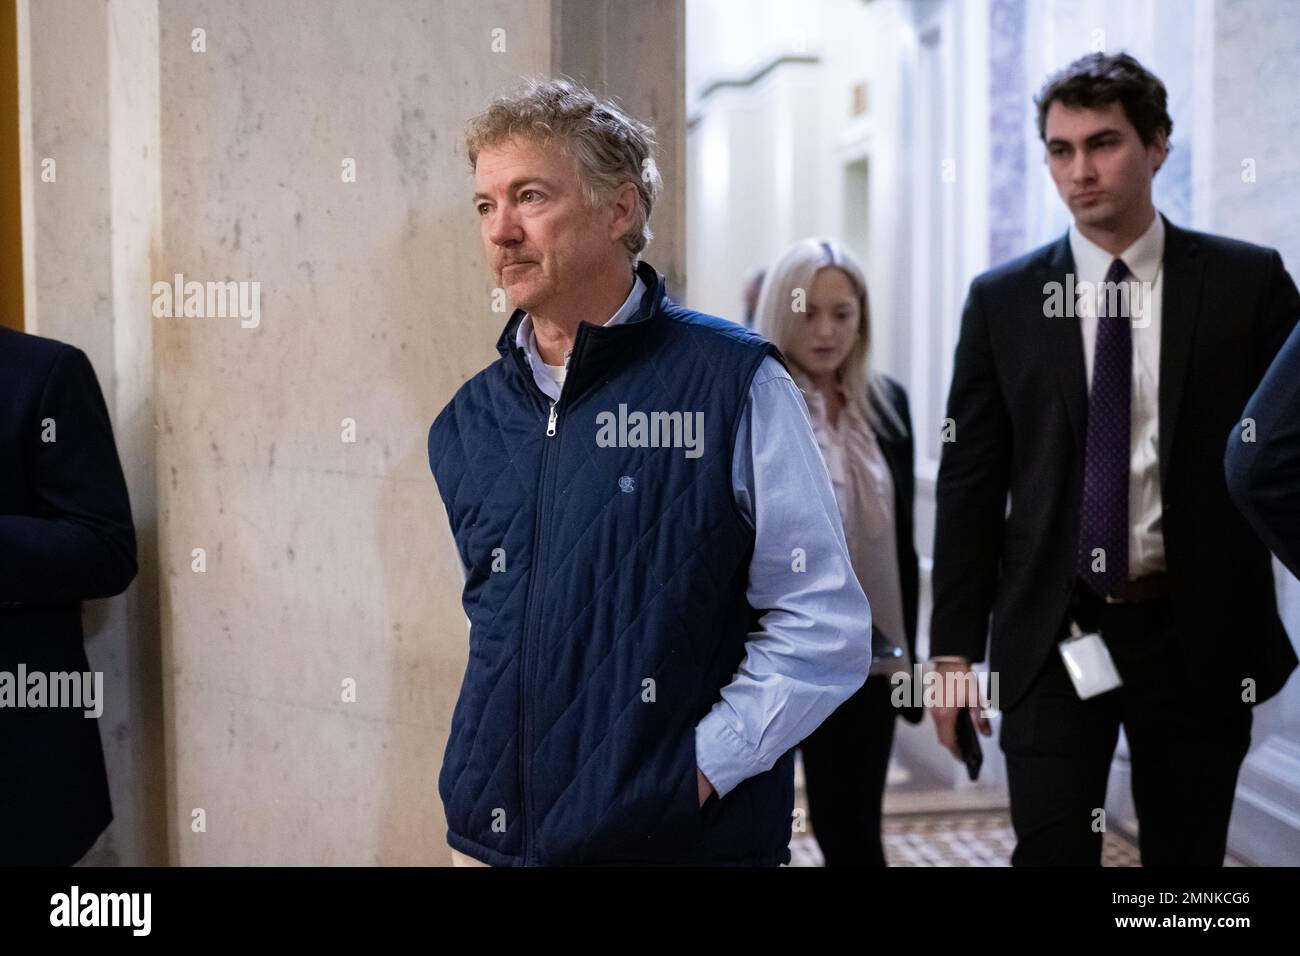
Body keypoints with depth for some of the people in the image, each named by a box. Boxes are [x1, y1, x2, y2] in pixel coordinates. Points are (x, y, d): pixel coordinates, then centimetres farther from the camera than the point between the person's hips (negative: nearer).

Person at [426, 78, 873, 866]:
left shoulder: (731, 385, -9)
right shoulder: (467, 424, 5)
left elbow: (825, 629, -10)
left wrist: (696, 770, -15)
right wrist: (492, 778, 5)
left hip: (683, 838, -4)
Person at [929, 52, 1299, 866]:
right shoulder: (1002, 300, 3)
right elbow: (970, 483, 4)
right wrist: (955, 647, 1)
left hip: (1202, 635, 0)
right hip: (1053, 633, 0)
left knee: (1188, 854, 13)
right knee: (1051, 850, -2)